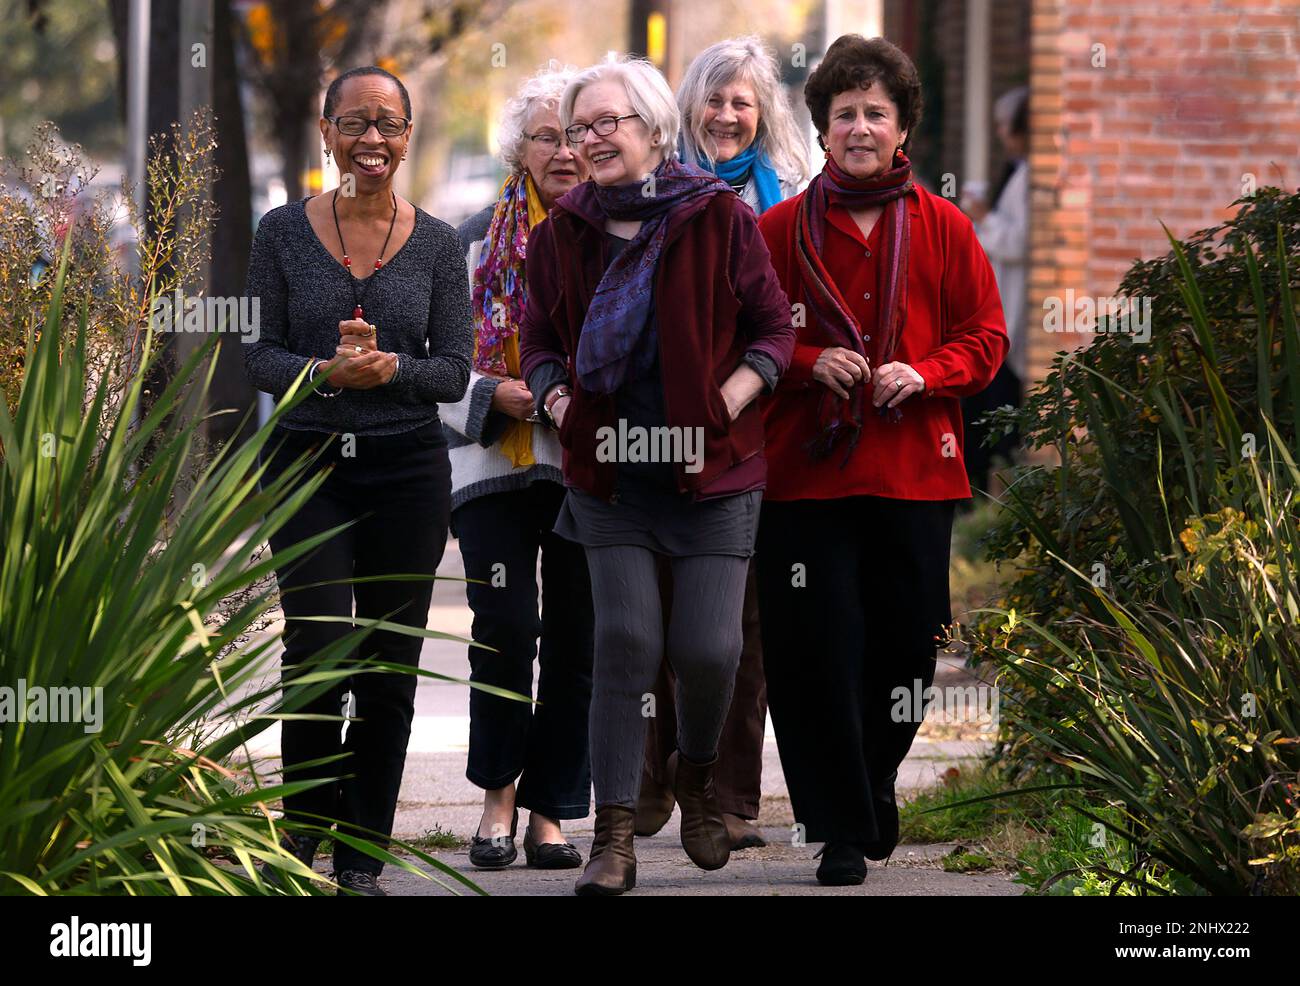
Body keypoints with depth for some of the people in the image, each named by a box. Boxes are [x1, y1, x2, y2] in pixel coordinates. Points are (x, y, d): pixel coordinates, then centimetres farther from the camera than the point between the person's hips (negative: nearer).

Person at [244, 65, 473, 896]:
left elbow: (455, 370, 2)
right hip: (307, 463, -1)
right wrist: (327, 371, -19)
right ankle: (305, 833, 6)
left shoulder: (437, 244, 4)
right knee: (318, 647, -13)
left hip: (409, 469, 1)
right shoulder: (285, 233, 2)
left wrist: (389, 368, -18)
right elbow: (260, 355, 1)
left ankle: (363, 856, 13)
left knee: (391, 667, 3)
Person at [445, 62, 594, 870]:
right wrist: (496, 394, -12)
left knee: (578, 639, 1)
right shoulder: (479, 241, 6)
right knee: (505, 628, -12)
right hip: (495, 464, -1)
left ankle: (550, 811, 10)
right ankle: (500, 793, 5)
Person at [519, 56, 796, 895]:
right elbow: (541, 340, 16)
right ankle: (614, 840, -4)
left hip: (711, 470, -2)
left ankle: (698, 773, 28)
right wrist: (559, 402, -3)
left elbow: (774, 329, 1)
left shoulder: (719, 217, -3)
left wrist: (729, 402, -12)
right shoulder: (566, 231, 7)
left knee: (709, 648, -6)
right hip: (608, 471, 2)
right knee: (625, 640, -6)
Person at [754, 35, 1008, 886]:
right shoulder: (781, 230, 5)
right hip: (808, 472, -1)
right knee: (817, 655, -6)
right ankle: (842, 829, 2)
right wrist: (811, 362, -11)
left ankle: (875, 776, 34)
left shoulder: (944, 230, 7)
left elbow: (986, 339, 8)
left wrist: (924, 374, -11)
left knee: (907, 648, 6)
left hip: (916, 473, 1)